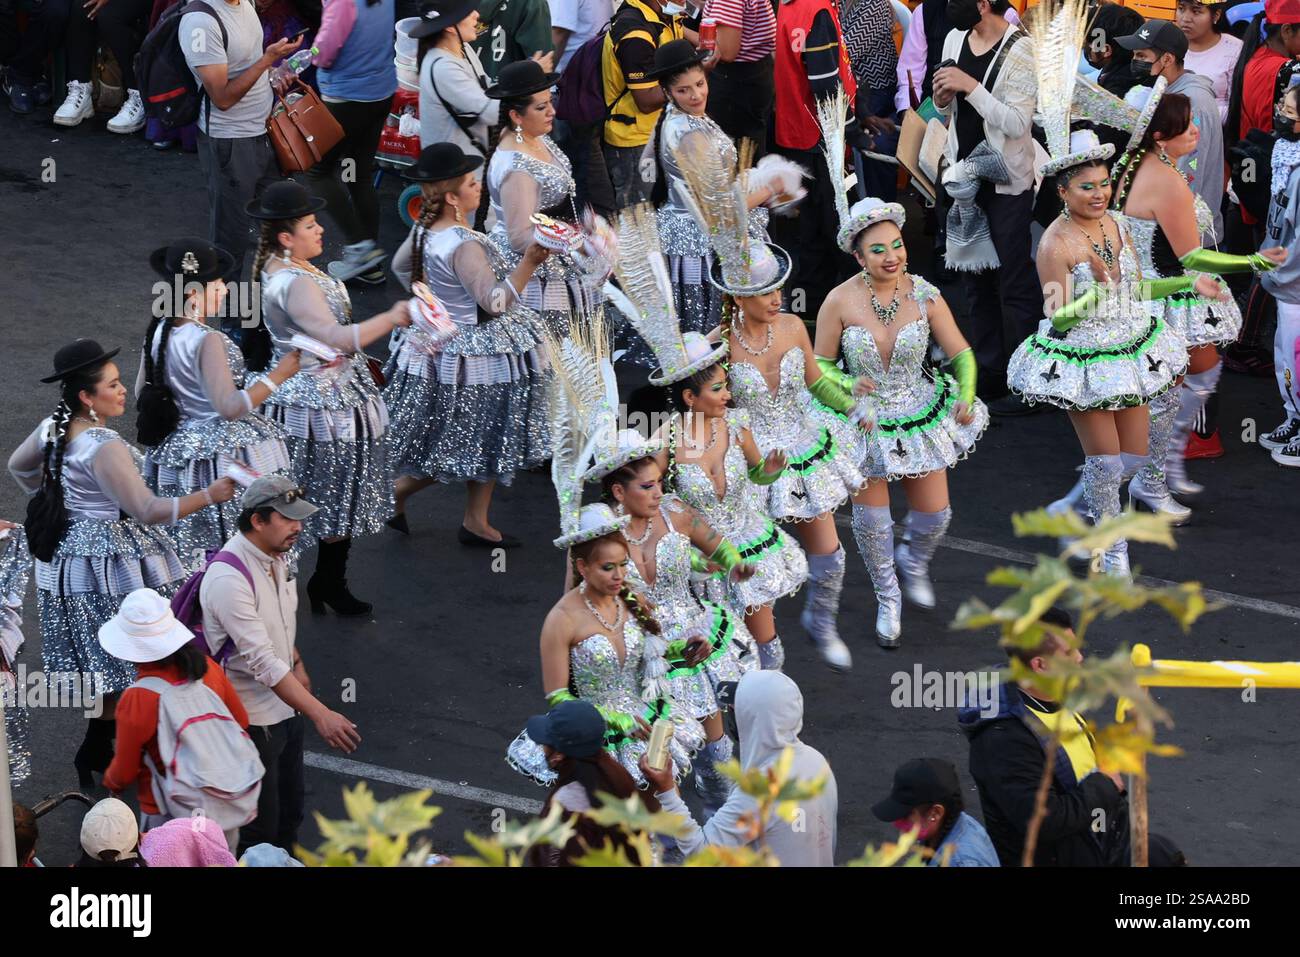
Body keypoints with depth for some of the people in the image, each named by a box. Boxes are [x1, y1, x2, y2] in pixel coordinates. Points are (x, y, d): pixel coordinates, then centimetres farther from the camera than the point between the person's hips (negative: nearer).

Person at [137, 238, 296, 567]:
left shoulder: (159, 331, 1)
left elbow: (141, 392, 13)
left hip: (177, 452, 8)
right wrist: (277, 376, -23)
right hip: (222, 456, -8)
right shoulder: (207, 341, -24)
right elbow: (229, 407, -27)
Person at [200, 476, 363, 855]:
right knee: (258, 829, -1)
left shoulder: (275, 557, 0)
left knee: (289, 814, 20)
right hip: (252, 720, -9)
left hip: (285, 708, 9)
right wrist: (320, 714, -36)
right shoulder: (228, 578, -30)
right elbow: (263, 662, -33)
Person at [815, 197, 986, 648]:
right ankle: (887, 598, 35)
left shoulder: (924, 296, -16)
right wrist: (849, 384, -28)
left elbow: (962, 355, -9)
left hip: (922, 417, 1)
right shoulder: (840, 302, -20)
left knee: (934, 513, 9)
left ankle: (914, 562, 46)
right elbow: (820, 365, -8)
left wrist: (967, 397, -27)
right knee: (871, 516, 8)